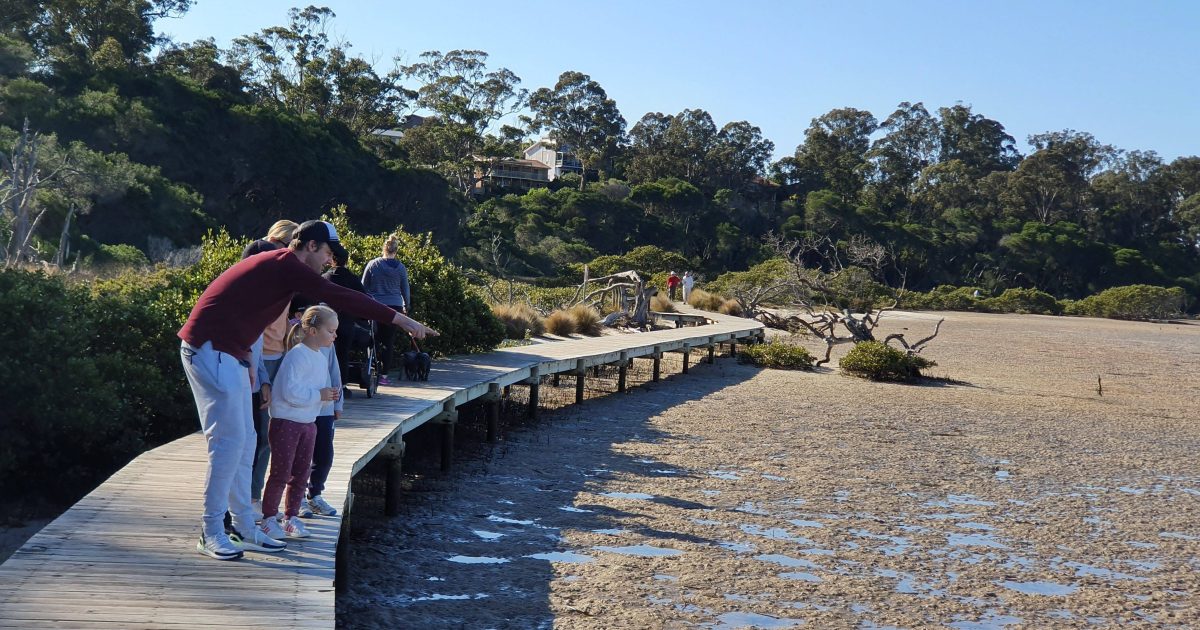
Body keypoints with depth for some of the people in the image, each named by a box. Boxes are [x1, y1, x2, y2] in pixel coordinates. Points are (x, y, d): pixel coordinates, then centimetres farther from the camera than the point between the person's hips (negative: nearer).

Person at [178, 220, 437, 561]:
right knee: (229, 440, -10)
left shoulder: (275, 264, 18)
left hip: (225, 353, 11)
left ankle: (244, 528, 15)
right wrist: (399, 319, -20)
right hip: (210, 350, -11)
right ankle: (211, 534, -2)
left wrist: (247, 366, 21)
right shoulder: (285, 264, -14)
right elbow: (339, 297, -21)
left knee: (244, 443, 10)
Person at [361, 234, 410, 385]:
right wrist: (407, 306, 26)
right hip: (394, 307, 0)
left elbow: (363, 287, 3)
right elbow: (405, 289, 10)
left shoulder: (373, 264, -1)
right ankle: (384, 375, 3)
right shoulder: (400, 268, 0)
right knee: (389, 342, 3)